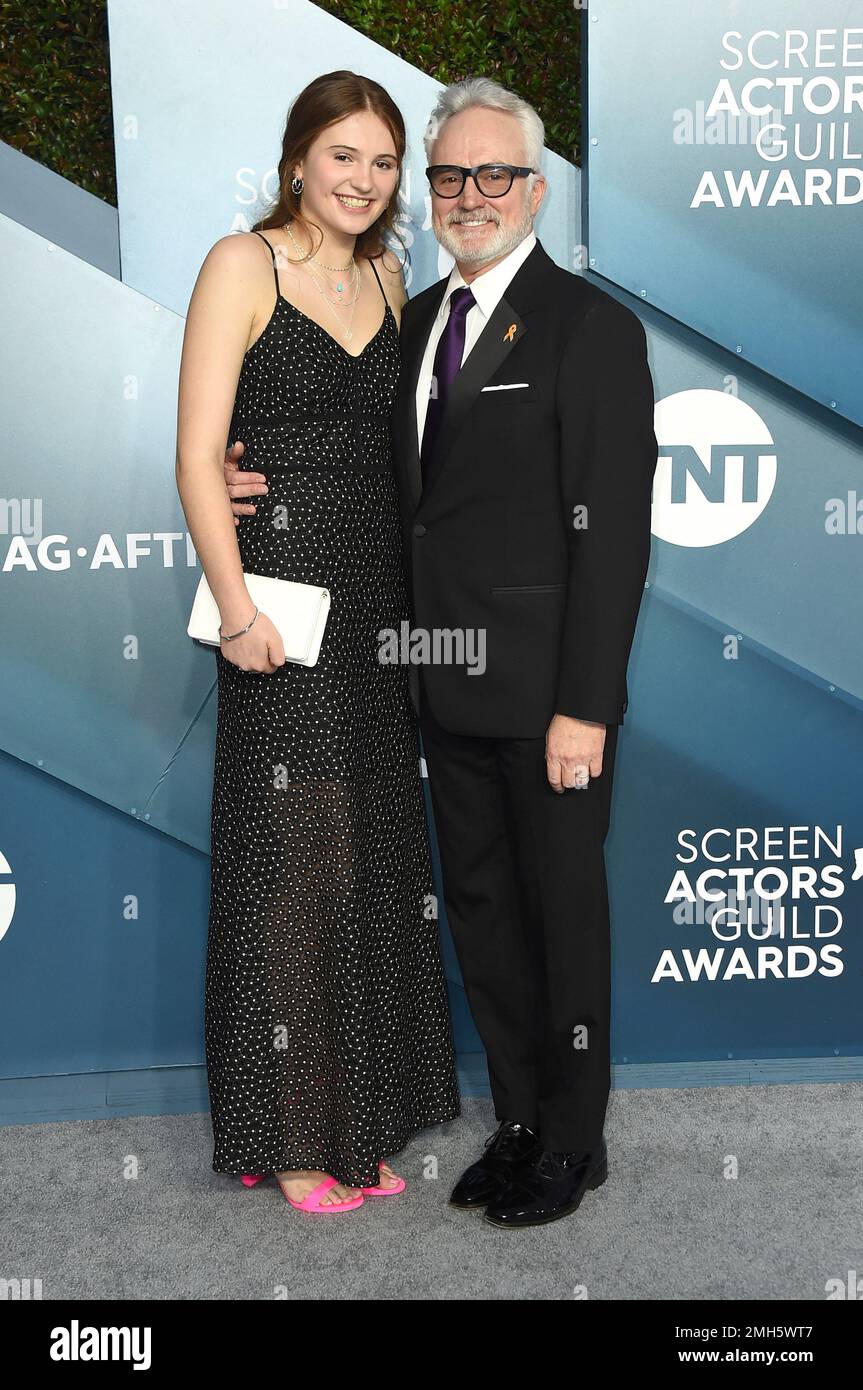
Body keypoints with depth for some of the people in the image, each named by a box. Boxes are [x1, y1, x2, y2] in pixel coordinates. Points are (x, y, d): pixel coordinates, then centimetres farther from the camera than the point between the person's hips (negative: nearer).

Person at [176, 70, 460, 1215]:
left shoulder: (387, 276, 14)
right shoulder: (243, 265, -4)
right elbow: (198, 456, -10)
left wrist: (416, 590, 6)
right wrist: (237, 611, -16)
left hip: (382, 596, 6)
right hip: (285, 589, -6)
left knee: (377, 850, 11)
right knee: (296, 853, 0)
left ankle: (367, 1113, 27)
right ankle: (293, 1134, 16)